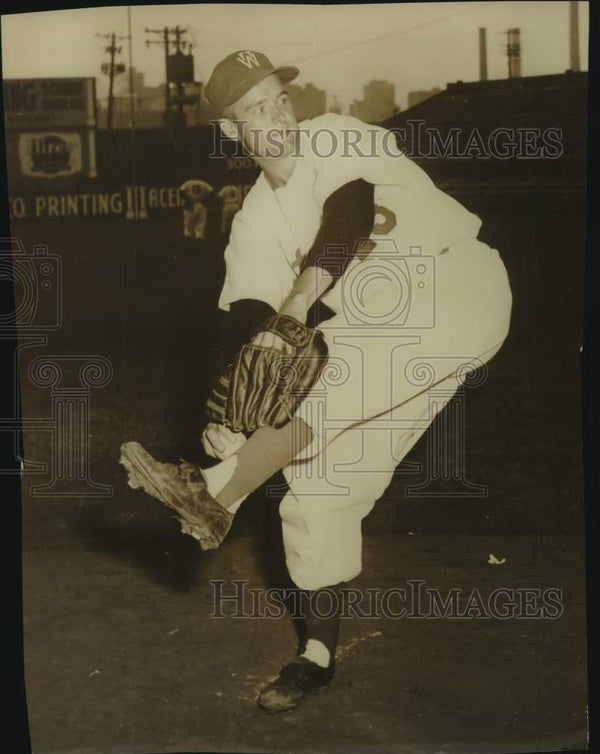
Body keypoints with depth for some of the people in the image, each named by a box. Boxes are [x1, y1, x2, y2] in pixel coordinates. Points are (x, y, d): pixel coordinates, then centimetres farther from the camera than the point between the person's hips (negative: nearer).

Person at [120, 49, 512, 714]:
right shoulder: (257, 219, 5)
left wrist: (296, 306, -40)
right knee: (321, 482, -1)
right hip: (376, 347, 6)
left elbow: (348, 218, -27)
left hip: (462, 292, -5)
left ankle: (221, 486, -40)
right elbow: (244, 316, -5)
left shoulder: (337, 141, -8)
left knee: (356, 349, -38)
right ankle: (319, 652, 14)